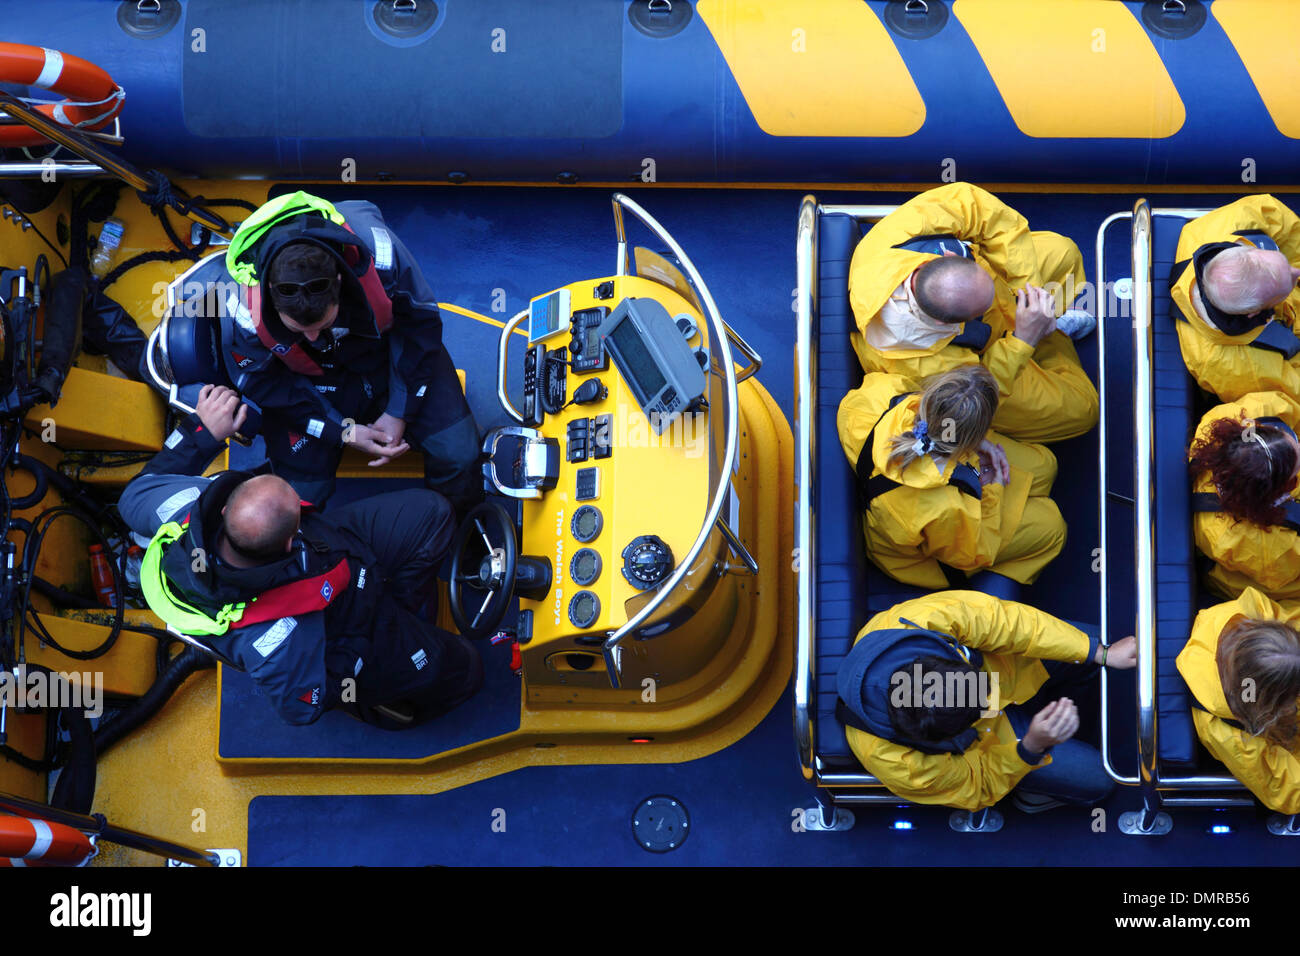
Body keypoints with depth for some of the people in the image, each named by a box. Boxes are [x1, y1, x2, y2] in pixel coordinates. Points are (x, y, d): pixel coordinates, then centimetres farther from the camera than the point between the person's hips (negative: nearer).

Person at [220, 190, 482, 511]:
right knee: (298, 495, -13)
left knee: (458, 454, -12)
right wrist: (342, 431, -17)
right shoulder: (244, 315, -34)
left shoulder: (378, 255, -36)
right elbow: (263, 384, -13)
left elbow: (419, 326, -16)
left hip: (390, 349, 1)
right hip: (308, 378, 0)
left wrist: (399, 412, -12)